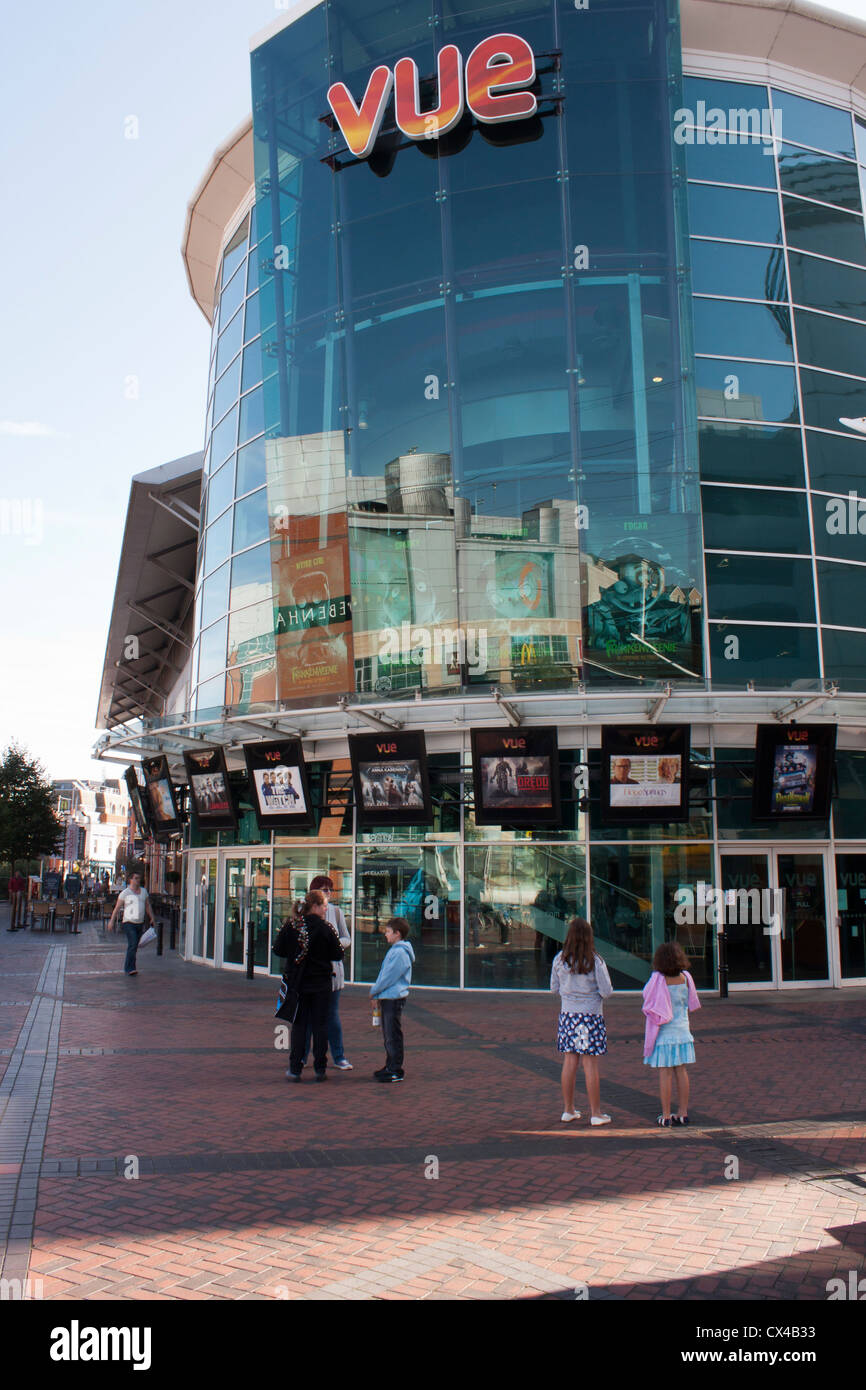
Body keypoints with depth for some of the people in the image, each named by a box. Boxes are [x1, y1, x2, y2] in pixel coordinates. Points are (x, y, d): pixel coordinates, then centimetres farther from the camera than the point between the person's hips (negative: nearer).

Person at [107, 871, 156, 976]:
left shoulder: (144, 891, 11)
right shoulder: (125, 893, -4)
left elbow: (148, 906, 16)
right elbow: (117, 907, -3)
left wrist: (152, 918, 7)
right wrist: (111, 921, -8)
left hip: (140, 923, 6)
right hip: (129, 923, -5)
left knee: (134, 946, 11)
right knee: (132, 945, -18)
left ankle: (127, 966, 24)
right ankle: (130, 968, -17)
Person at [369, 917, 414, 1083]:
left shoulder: (400, 953, -19)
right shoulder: (394, 950, 15)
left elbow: (389, 977, -19)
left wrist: (374, 991, -9)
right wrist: (376, 989, 13)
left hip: (394, 998, -10)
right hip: (388, 997, 10)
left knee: (393, 1035, -6)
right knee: (388, 1034, 17)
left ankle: (396, 1070, -1)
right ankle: (390, 1066, 26)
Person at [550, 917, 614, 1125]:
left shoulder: (559, 959, -2)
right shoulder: (595, 961, -11)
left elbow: (554, 988, 8)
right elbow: (607, 991, -9)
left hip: (567, 1015, 3)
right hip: (591, 1016, -3)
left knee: (569, 1062, 10)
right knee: (591, 1065, 2)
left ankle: (568, 1110, 18)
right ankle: (595, 1113, 9)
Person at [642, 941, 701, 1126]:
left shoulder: (658, 979, -16)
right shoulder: (685, 978, -2)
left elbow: (647, 997, -6)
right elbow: (690, 1002, 11)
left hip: (663, 1033, -4)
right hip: (682, 1031, 4)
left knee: (665, 1073, 0)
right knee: (681, 1071, 11)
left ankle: (666, 1116, 4)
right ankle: (683, 1113, 17)